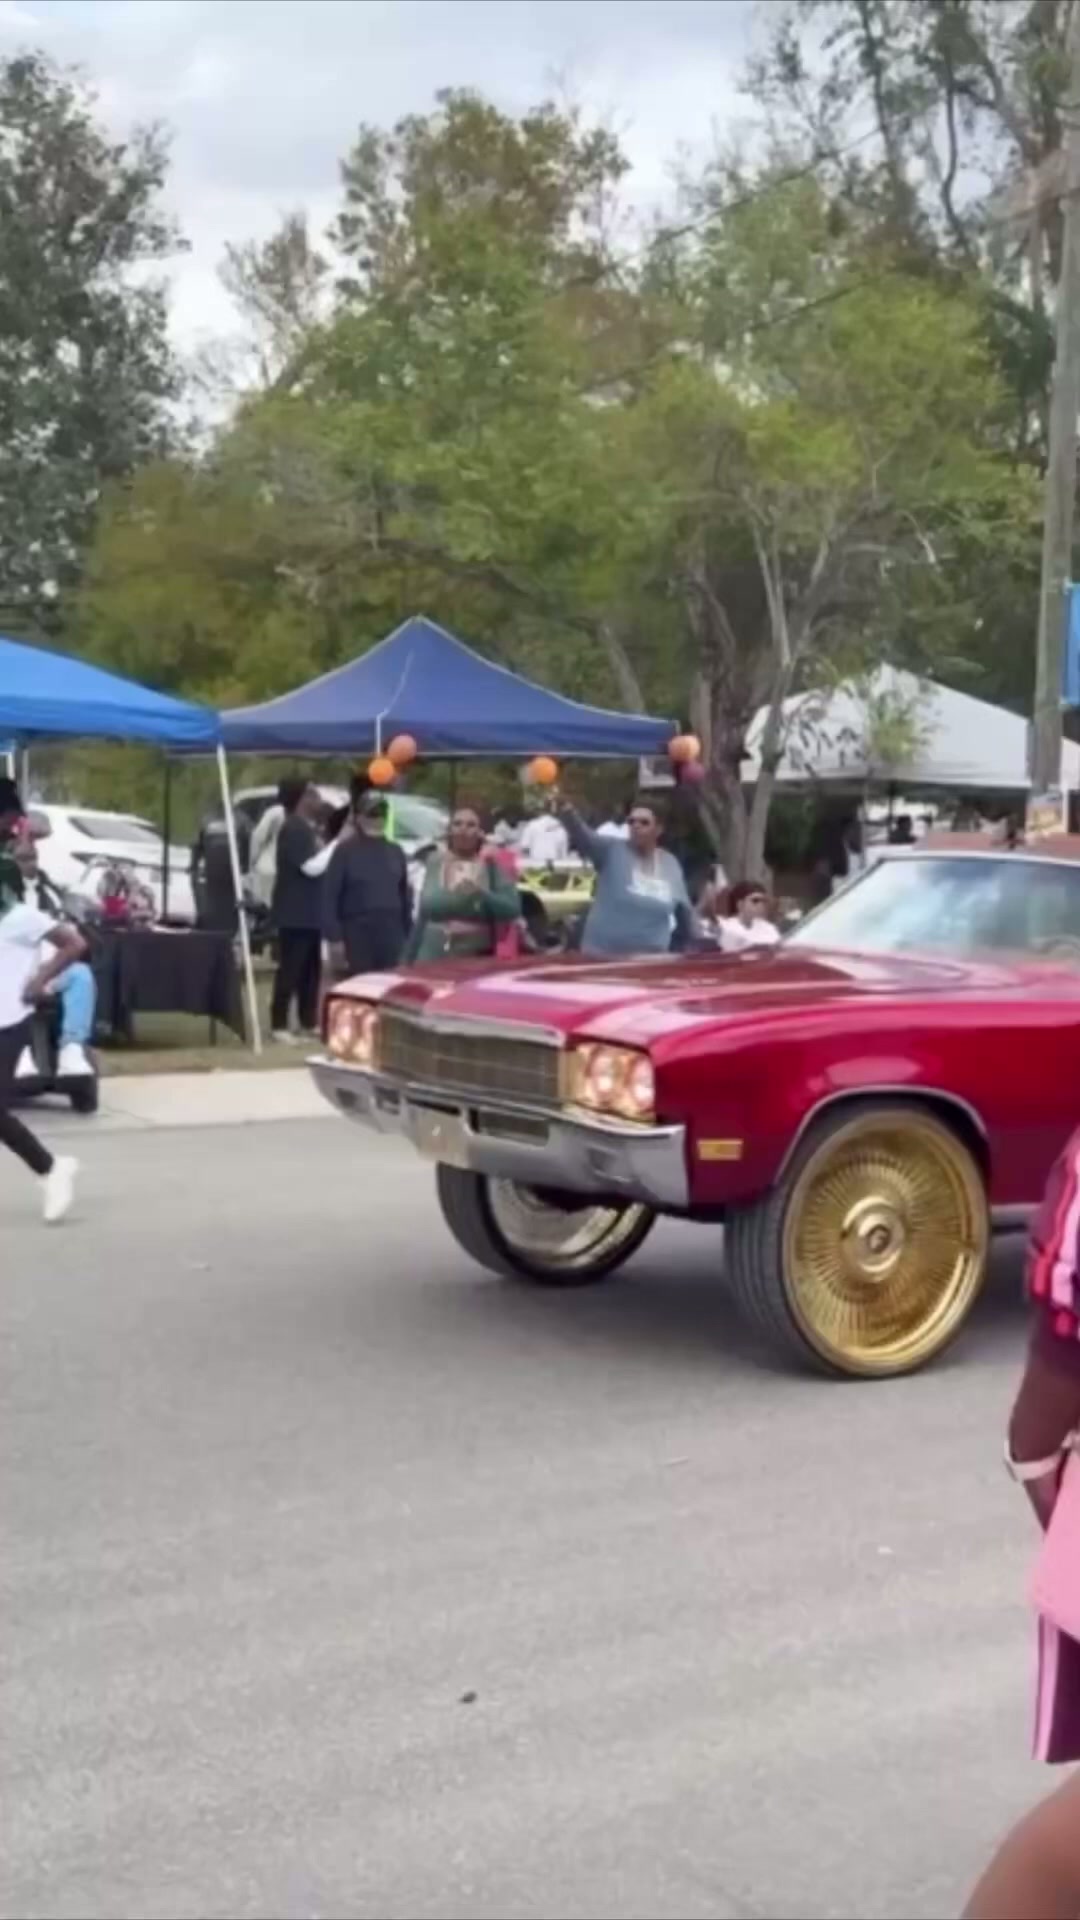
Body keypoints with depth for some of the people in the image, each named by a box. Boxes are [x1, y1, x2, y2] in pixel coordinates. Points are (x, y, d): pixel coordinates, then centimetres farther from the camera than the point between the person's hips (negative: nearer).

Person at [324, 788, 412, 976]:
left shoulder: (395, 853, 13)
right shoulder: (345, 852, -2)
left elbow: (405, 896, 17)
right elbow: (329, 897, -6)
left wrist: (409, 936, 12)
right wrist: (334, 938, -12)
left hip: (391, 935, 5)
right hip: (357, 935, -5)